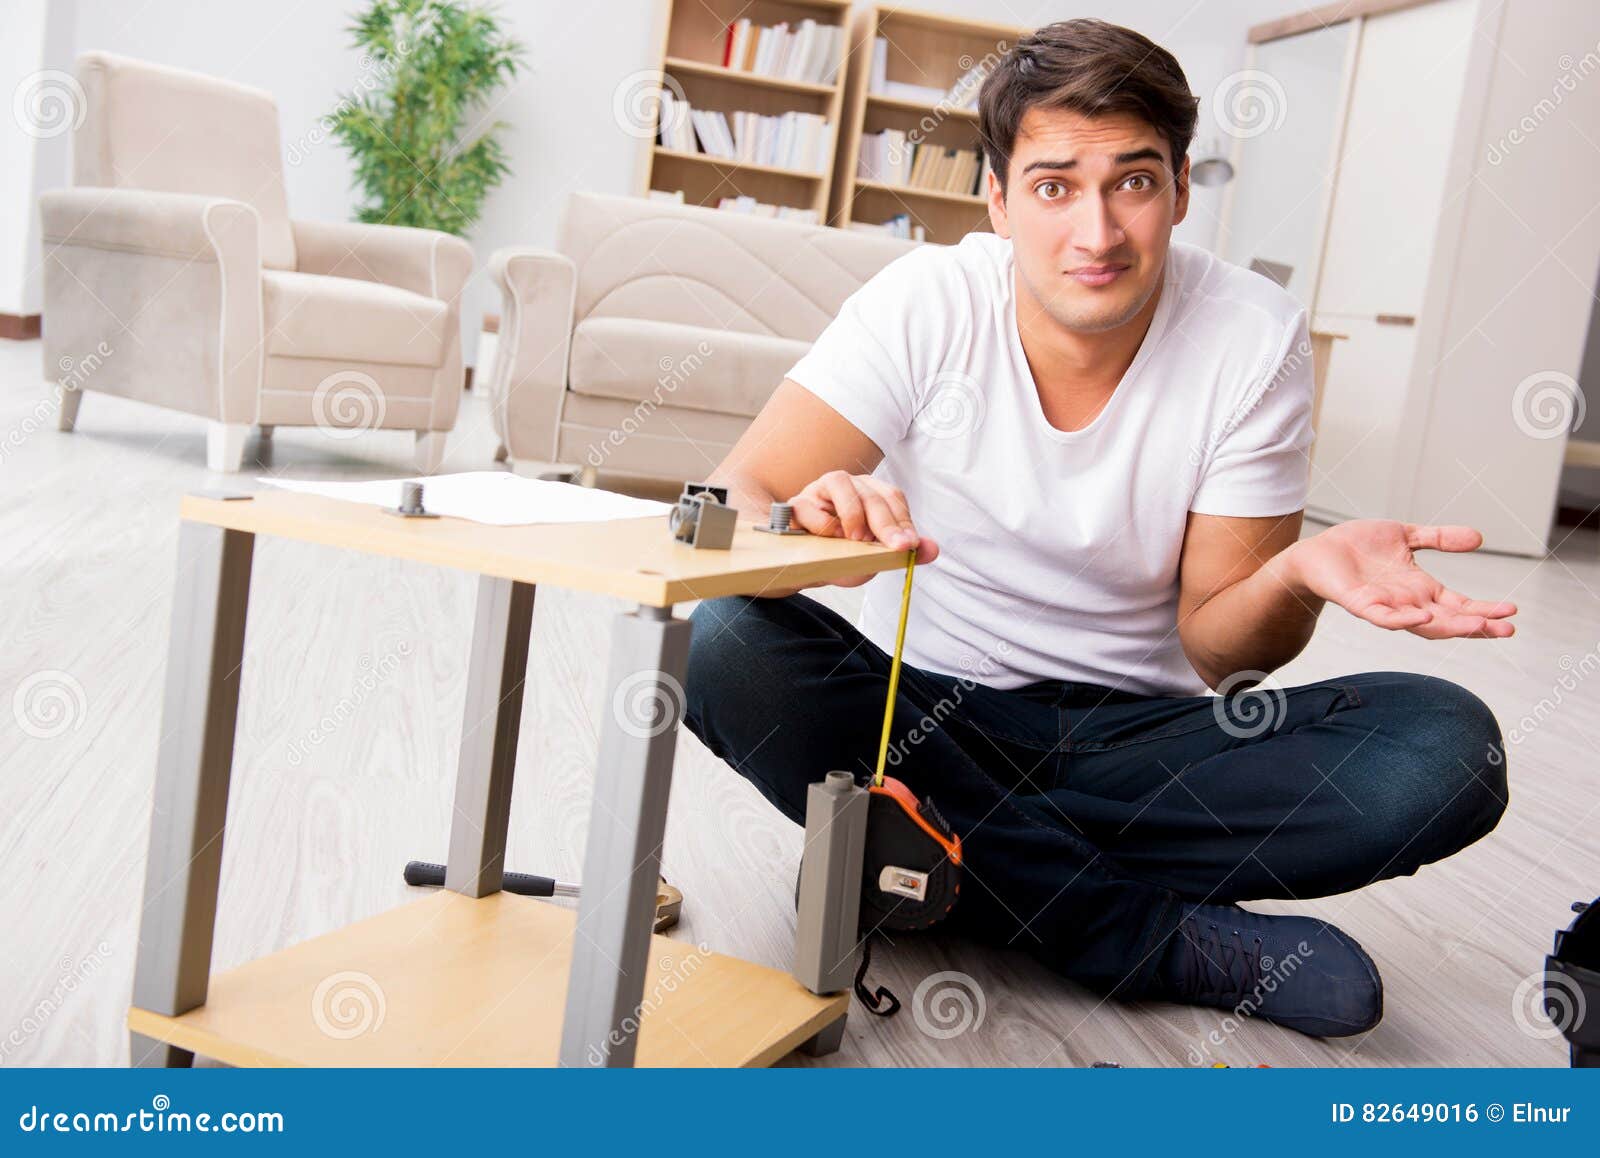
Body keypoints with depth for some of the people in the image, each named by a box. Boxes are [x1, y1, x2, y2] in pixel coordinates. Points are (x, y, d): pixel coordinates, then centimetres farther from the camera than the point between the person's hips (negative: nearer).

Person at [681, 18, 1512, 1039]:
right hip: (927, 709, 0)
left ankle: (949, 858, -18)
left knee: (1447, 746, -23)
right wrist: (808, 524, -43)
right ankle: (1161, 938, -21)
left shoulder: (1255, 335, -10)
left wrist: (1295, 576, -31)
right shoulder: (929, 303, -13)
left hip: (1138, 737, 0)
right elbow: (734, 497, -19)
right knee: (724, 641, -31)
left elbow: (1216, 648, -7)